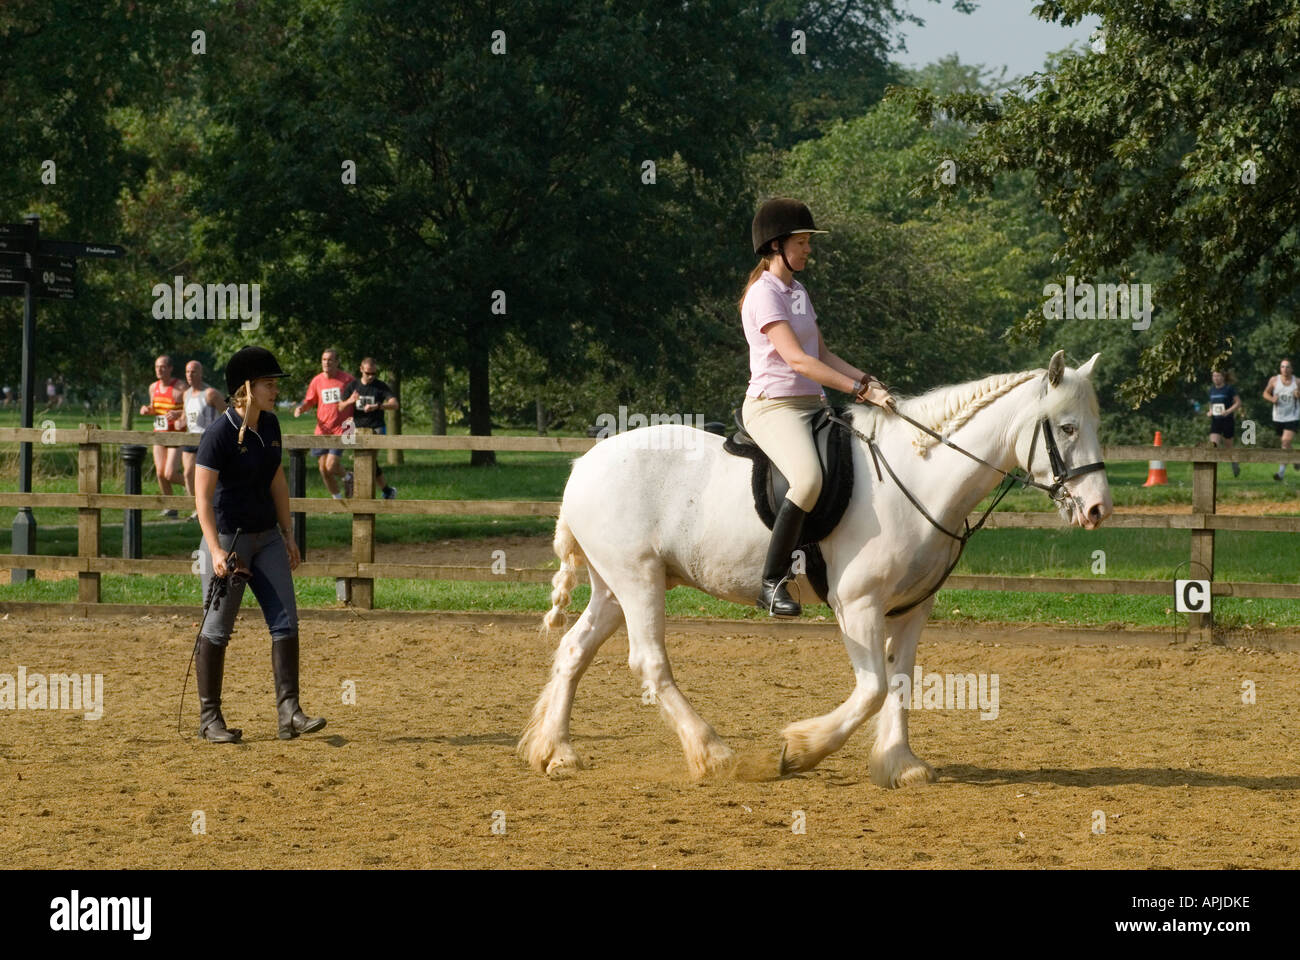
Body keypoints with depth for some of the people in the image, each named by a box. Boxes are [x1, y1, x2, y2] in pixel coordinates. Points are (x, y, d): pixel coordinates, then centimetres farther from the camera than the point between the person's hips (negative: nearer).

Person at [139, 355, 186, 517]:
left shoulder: (180, 388, -12)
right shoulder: (154, 387, 8)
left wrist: (178, 414, -29)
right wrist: (147, 410, -1)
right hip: (159, 435, 6)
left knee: (170, 474, -12)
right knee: (160, 473, 2)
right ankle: (170, 507, 17)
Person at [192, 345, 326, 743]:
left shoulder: (270, 426, 5)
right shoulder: (220, 433, -17)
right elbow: (202, 495, -20)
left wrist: (287, 534, 17)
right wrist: (216, 550, -27)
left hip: (267, 536, 7)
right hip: (229, 536, -7)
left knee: (286, 622, 0)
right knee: (216, 629, 1)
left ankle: (288, 712, 1)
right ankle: (209, 717, 9)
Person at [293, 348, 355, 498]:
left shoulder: (347, 379, -3)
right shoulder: (317, 381, 6)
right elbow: (309, 401, 15)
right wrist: (300, 408, -5)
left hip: (340, 429, -4)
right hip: (322, 430, 4)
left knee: (331, 466, -14)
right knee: (323, 470, 4)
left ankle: (347, 477, 20)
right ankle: (337, 499, 22)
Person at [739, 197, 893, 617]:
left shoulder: (798, 292, 18)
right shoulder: (764, 294, -11)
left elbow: (822, 354, 18)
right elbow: (797, 360, -21)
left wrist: (867, 380, 0)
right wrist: (860, 389, -25)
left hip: (811, 406, 10)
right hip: (773, 405, -10)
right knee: (808, 479, -34)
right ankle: (772, 582, -29)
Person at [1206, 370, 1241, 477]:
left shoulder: (1229, 388, -6)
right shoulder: (1212, 390, 11)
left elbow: (1238, 403, -7)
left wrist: (1228, 411, -20)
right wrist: (1210, 412, 5)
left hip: (1227, 420, -4)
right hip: (1215, 420, 4)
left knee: (1228, 446, 6)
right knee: (1213, 443, -15)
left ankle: (1235, 464, 32)